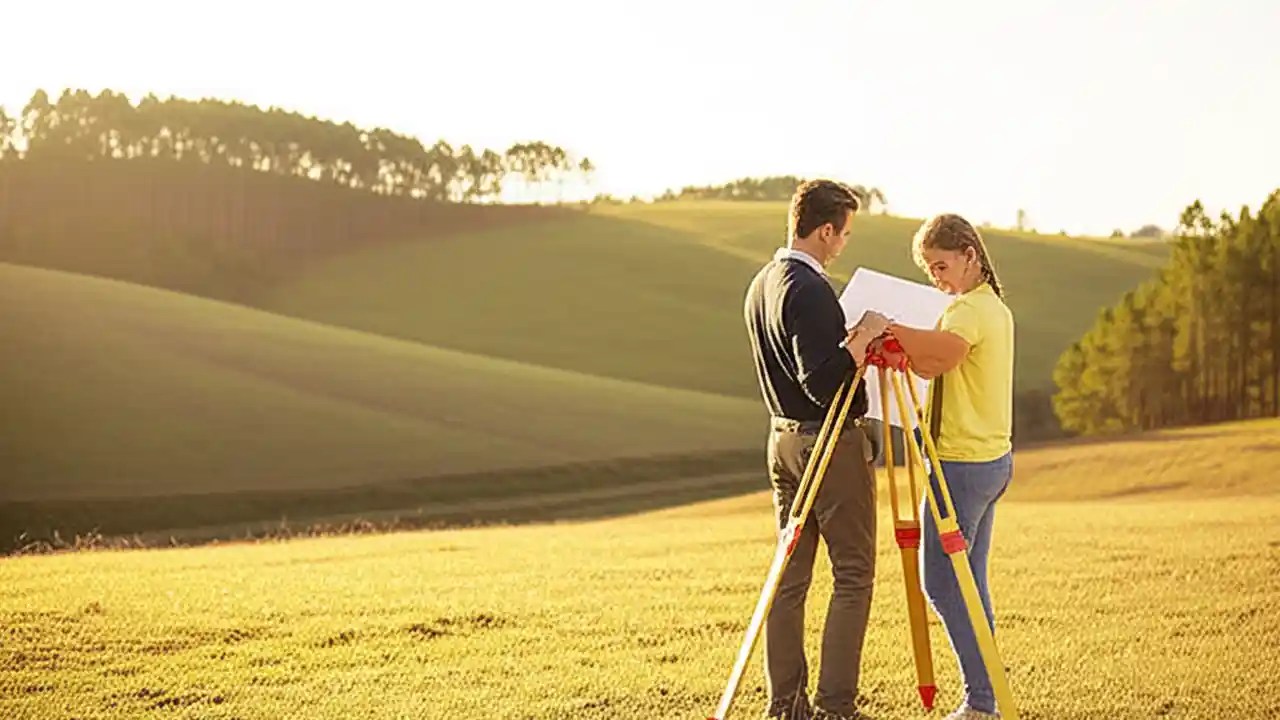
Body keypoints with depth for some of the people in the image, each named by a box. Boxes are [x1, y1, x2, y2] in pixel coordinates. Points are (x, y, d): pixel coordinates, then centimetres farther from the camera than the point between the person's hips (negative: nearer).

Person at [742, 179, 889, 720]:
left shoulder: (761, 285, 10)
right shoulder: (811, 291, -19)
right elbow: (822, 382, -25)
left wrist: (853, 339, 21)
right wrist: (865, 336, -18)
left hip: (783, 438, 9)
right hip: (832, 442, -9)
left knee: (790, 574, 10)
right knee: (853, 574, -2)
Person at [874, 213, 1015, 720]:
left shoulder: (968, 309, -14)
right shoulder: (995, 307, 17)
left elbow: (942, 355, -35)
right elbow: (935, 365, 17)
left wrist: (890, 329, -25)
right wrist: (899, 347, 4)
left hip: (962, 464, -10)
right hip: (993, 460, 10)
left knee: (941, 580, -5)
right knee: (970, 582, 12)